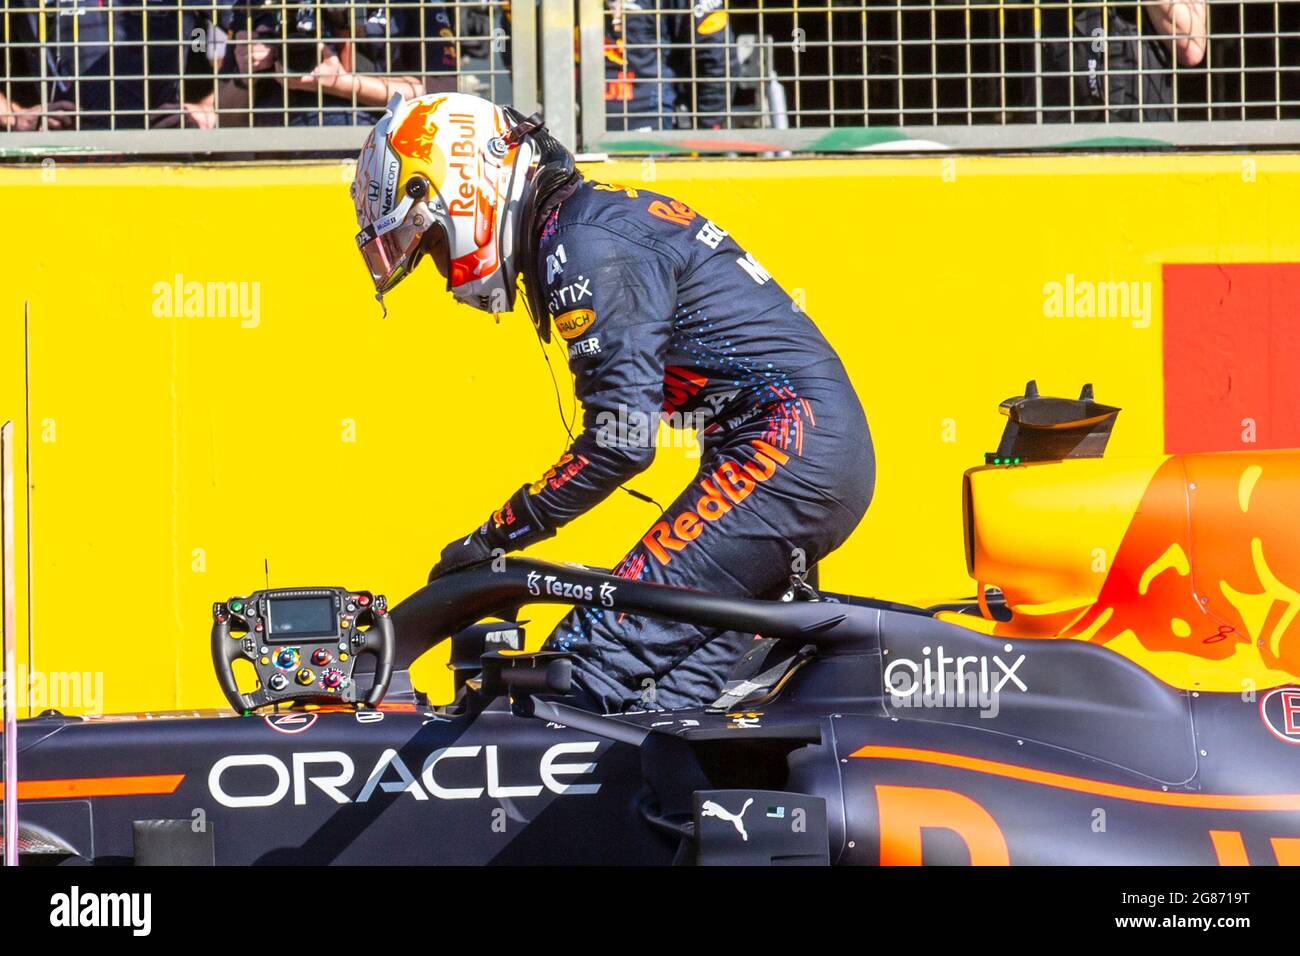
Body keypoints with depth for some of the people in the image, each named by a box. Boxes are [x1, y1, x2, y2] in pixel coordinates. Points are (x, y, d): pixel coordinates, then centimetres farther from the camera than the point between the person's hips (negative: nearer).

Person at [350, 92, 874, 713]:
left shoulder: (585, 245, -12)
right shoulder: (599, 214, 20)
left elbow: (621, 440, -18)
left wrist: (494, 536, -10)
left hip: (788, 445, -10)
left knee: (600, 657, -17)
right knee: (667, 696, 5)